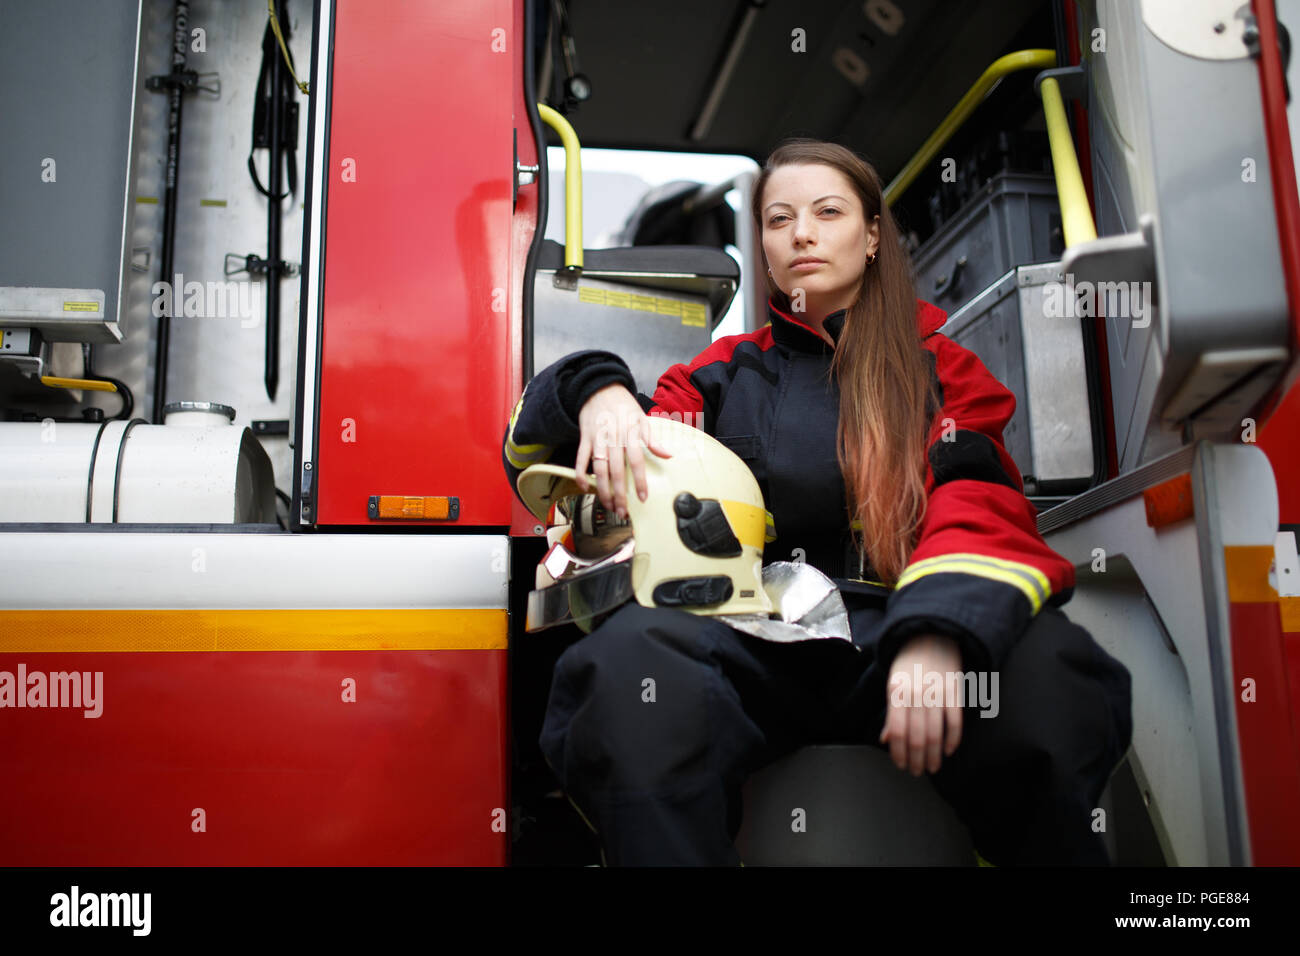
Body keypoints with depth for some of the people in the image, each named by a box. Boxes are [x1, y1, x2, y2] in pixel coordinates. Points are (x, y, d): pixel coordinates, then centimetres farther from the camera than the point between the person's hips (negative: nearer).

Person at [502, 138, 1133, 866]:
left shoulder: (942, 369, 20)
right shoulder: (726, 373, 23)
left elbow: (982, 506, 1)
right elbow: (543, 465, 17)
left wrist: (937, 634, -21)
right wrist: (597, 394, -8)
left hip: (896, 626, 0)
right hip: (755, 635, 0)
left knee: (1048, 669, -33)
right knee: (636, 662, -34)